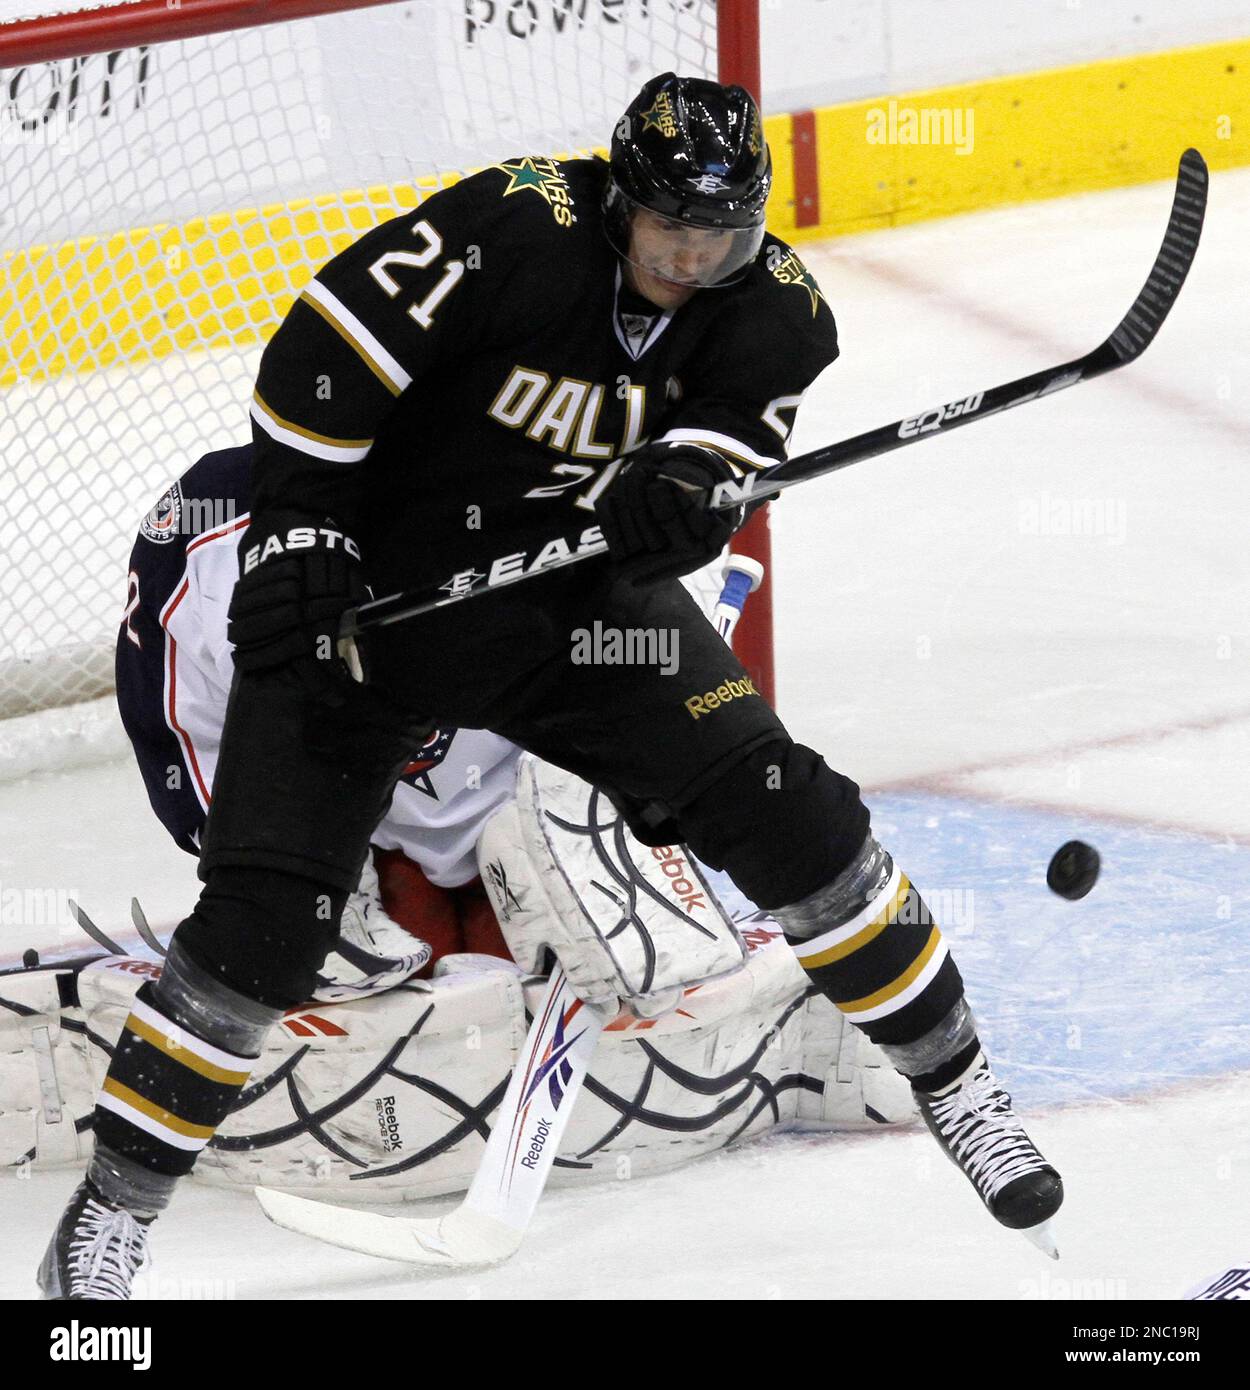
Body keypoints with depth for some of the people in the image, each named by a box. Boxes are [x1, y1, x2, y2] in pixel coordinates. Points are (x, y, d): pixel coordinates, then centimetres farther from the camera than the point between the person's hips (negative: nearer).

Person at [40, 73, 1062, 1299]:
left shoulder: (774, 315, -8)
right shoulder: (511, 229, -24)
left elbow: (700, 491, -17)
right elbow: (319, 359, -20)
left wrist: (675, 498, -40)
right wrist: (298, 539, -20)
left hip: (577, 598, 4)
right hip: (373, 595, -4)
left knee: (784, 816, -7)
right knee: (266, 914, -12)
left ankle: (948, 1078, 13)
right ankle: (107, 1220, 0)